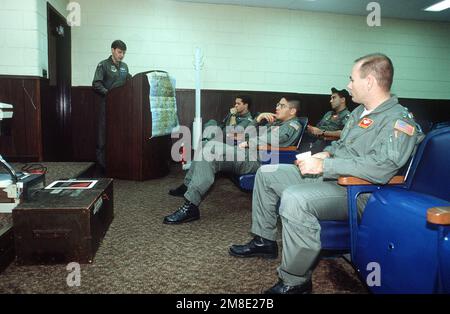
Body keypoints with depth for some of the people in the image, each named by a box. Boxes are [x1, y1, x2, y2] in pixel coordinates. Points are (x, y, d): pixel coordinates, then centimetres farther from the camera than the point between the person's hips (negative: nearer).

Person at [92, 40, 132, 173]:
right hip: (107, 103, -5)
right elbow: (96, 84, -9)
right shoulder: (103, 65, 0)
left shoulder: (124, 66, 17)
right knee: (104, 133, -2)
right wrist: (108, 93, -21)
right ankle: (102, 164, 4)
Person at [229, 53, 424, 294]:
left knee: (294, 198, -37)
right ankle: (264, 240, 18)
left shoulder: (399, 120, -15)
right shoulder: (360, 111, 15)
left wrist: (324, 166, -28)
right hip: (328, 175, 10)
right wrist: (327, 153, 5)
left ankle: (295, 282, -19)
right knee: (266, 173, 9)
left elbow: (381, 168, -30)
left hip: (353, 190, -10)